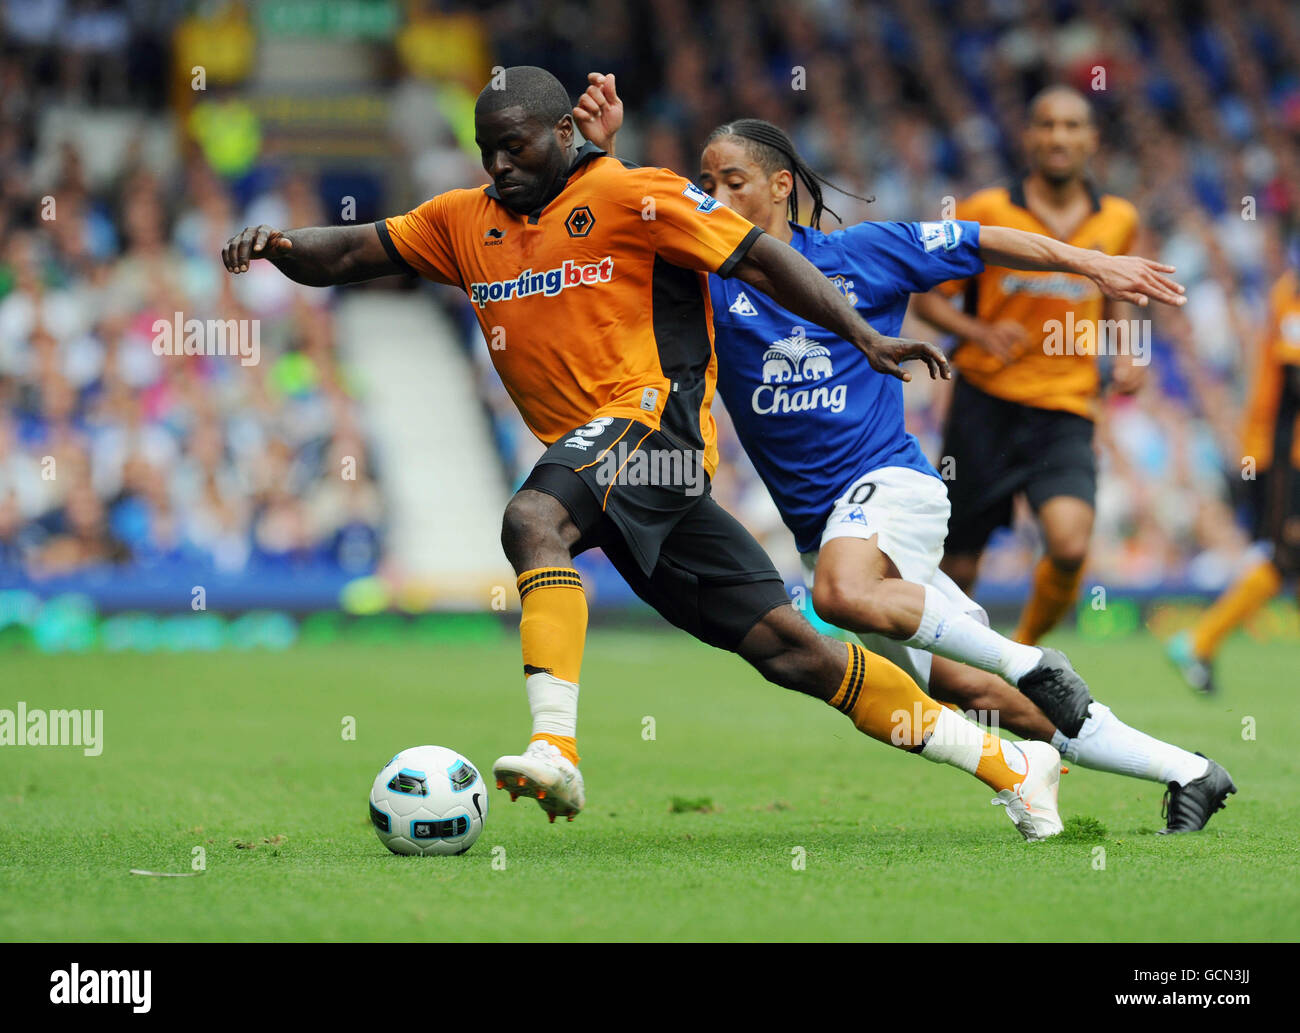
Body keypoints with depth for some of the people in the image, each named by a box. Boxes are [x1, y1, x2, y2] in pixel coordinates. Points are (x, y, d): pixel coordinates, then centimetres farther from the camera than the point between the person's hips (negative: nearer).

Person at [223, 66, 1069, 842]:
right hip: (596, 458, 6)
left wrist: (865, 338, -11)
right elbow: (352, 254, 15)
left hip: (651, 419, -6)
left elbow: (759, 259, -4)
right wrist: (282, 248, -6)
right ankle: (1005, 764, 10)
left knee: (532, 520, -33)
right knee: (788, 648, 3)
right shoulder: (466, 222, 16)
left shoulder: (633, 196, -2)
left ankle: (556, 746, -44)